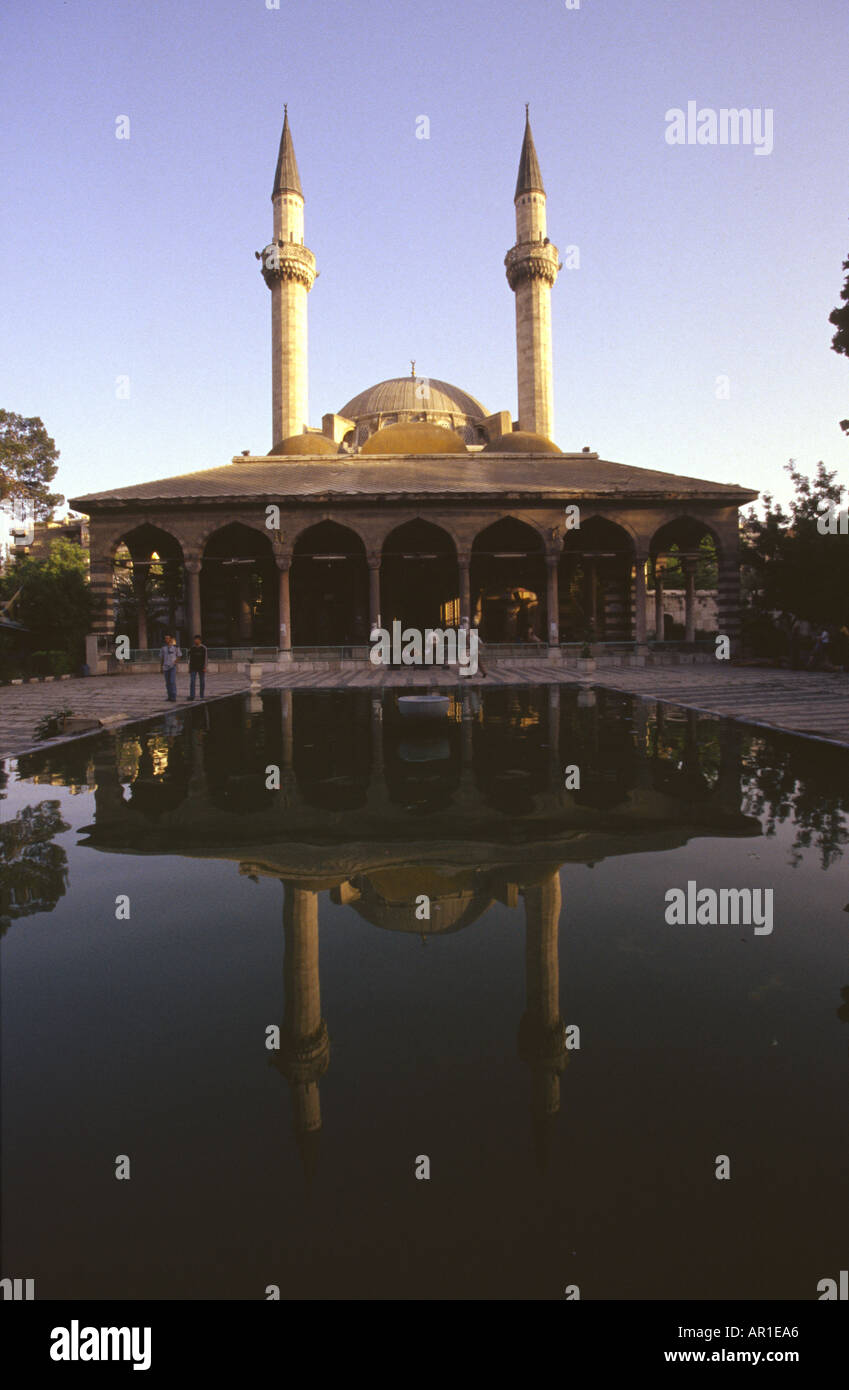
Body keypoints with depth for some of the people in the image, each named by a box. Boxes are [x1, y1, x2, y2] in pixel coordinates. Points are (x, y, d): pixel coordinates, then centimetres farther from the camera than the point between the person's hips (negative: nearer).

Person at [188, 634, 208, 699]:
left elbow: (205, 659, -6)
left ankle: (202, 696, 13)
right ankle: (191, 696, -16)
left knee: (202, 682, 3)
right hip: (193, 668, 1)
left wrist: (205, 668, -14)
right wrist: (189, 668, 2)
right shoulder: (191, 648, 2)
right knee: (192, 682, -11)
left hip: (201, 668, -1)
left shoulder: (203, 648, -3)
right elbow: (190, 659, 6)